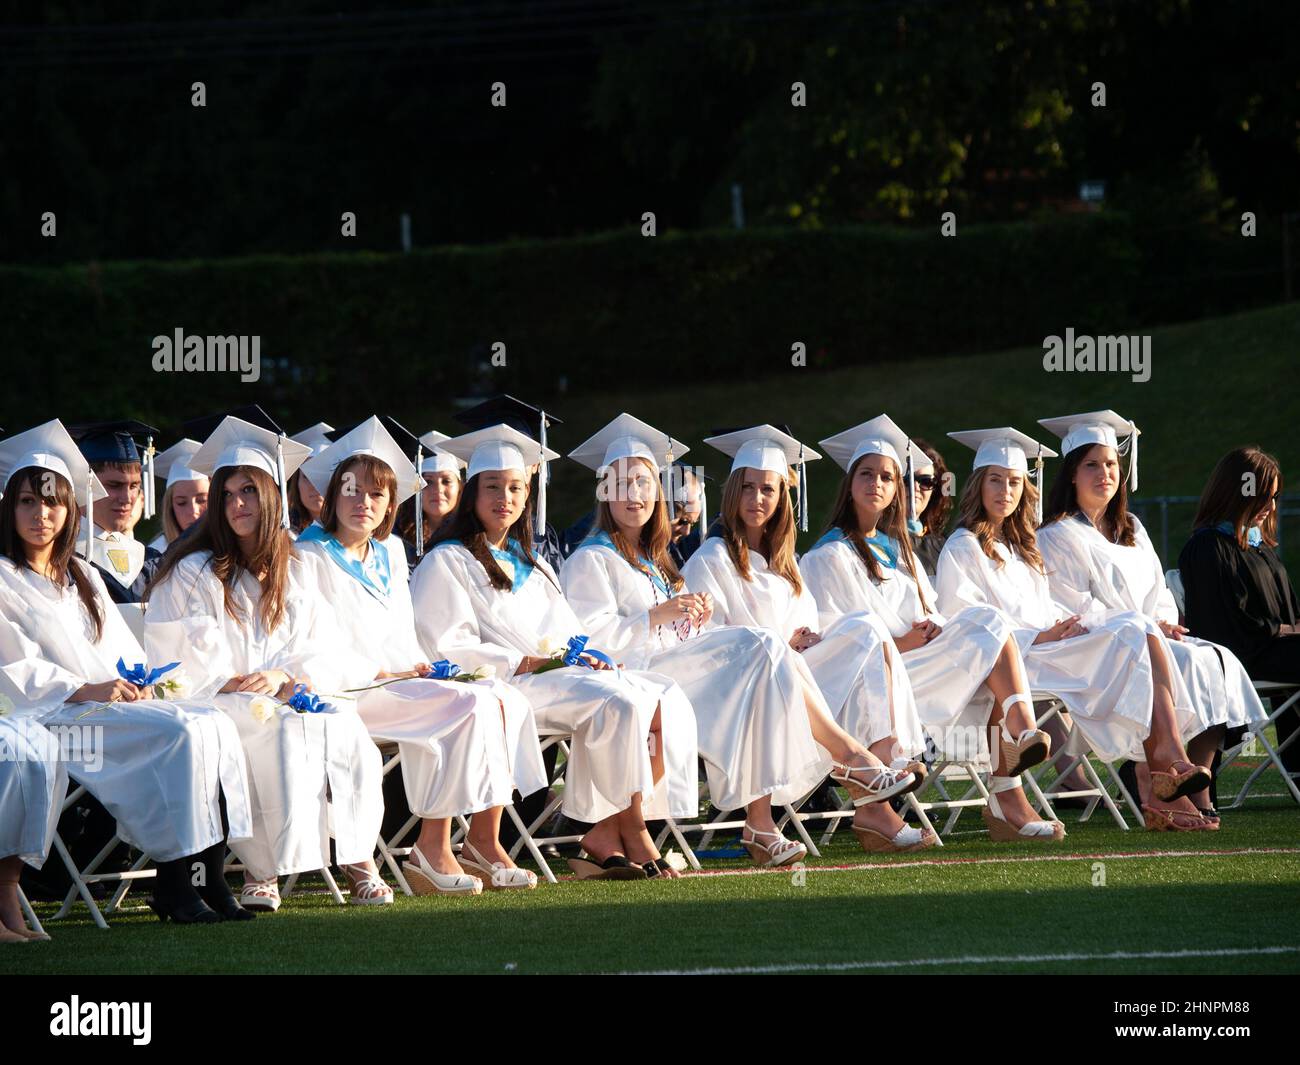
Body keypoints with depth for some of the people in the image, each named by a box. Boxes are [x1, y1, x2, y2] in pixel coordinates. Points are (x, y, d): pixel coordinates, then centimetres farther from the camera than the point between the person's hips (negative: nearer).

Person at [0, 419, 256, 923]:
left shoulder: (84, 577, 24)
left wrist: (137, 682, -1)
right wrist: (85, 690, -17)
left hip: (120, 698, 7)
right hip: (51, 713, -7)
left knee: (214, 724, -20)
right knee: (178, 733, -29)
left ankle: (210, 875, -26)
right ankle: (173, 883, -27)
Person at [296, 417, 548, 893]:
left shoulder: (386, 562, 22)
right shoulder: (312, 559, -1)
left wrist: (419, 668, -1)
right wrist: (387, 671, -13)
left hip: (395, 682, 8)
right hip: (344, 693, -8)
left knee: (501, 699, -15)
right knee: (466, 706, -27)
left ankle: (484, 840, -19)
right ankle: (432, 850, -25)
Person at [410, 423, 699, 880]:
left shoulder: (533, 566, 27)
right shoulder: (447, 563, 3)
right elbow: (447, 649, -8)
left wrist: (587, 657, 0)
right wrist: (526, 663, -14)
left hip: (565, 674, 8)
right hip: (508, 687, -8)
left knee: (666, 702, -18)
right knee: (621, 703, -30)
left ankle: (607, 833, -24)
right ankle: (632, 833, -23)